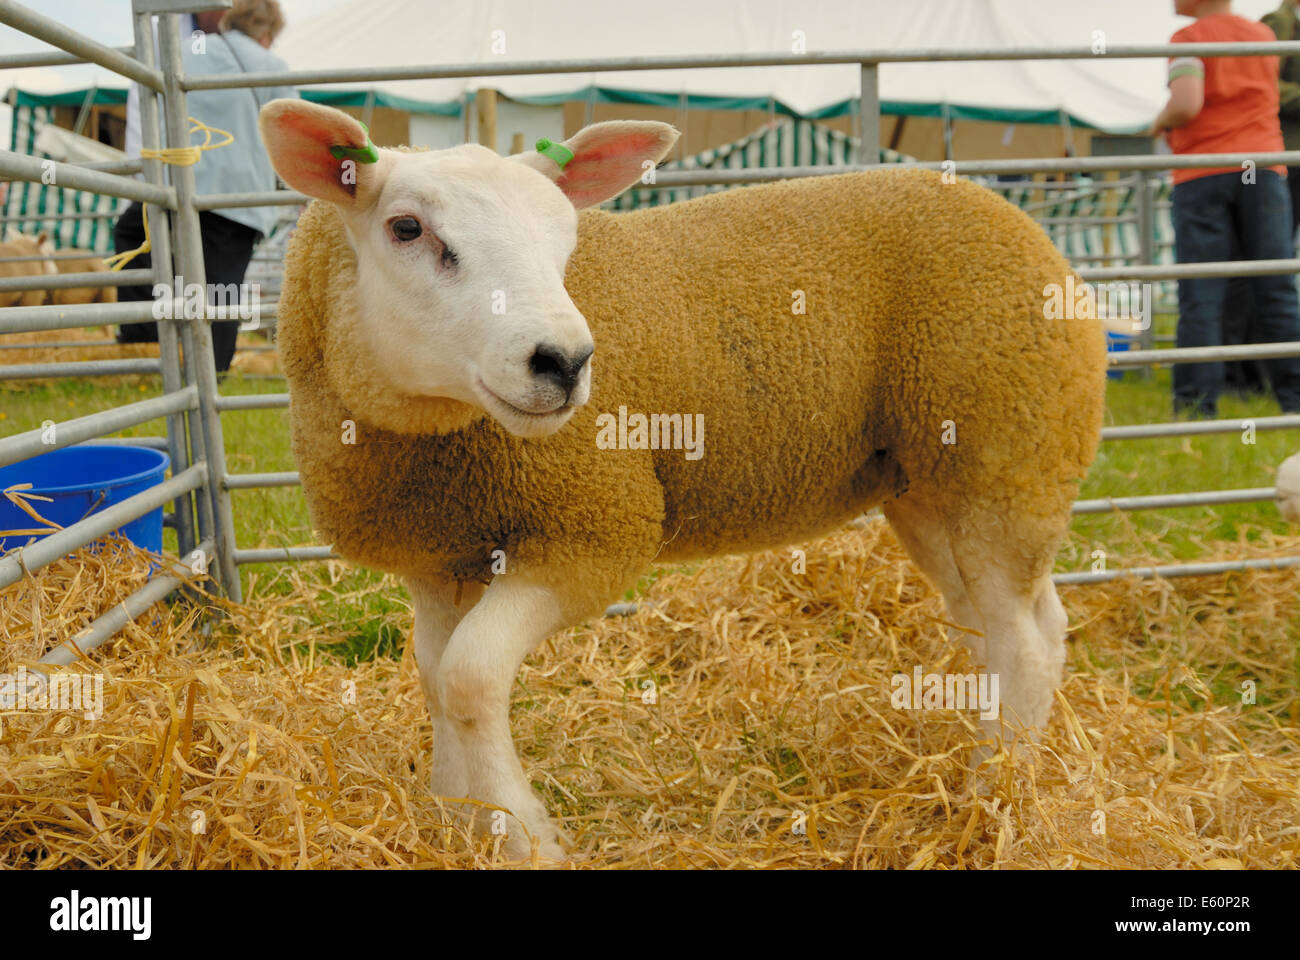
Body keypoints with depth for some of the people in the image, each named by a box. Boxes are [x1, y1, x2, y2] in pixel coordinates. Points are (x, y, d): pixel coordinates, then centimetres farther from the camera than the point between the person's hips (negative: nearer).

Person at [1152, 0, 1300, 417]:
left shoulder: (1189, 39, -1)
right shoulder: (1264, 35, 15)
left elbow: (1187, 104, -16)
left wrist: (1161, 123, 4)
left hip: (1201, 176, -4)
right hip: (1262, 169, 4)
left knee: (1200, 298, -5)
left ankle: (1197, 407, -9)